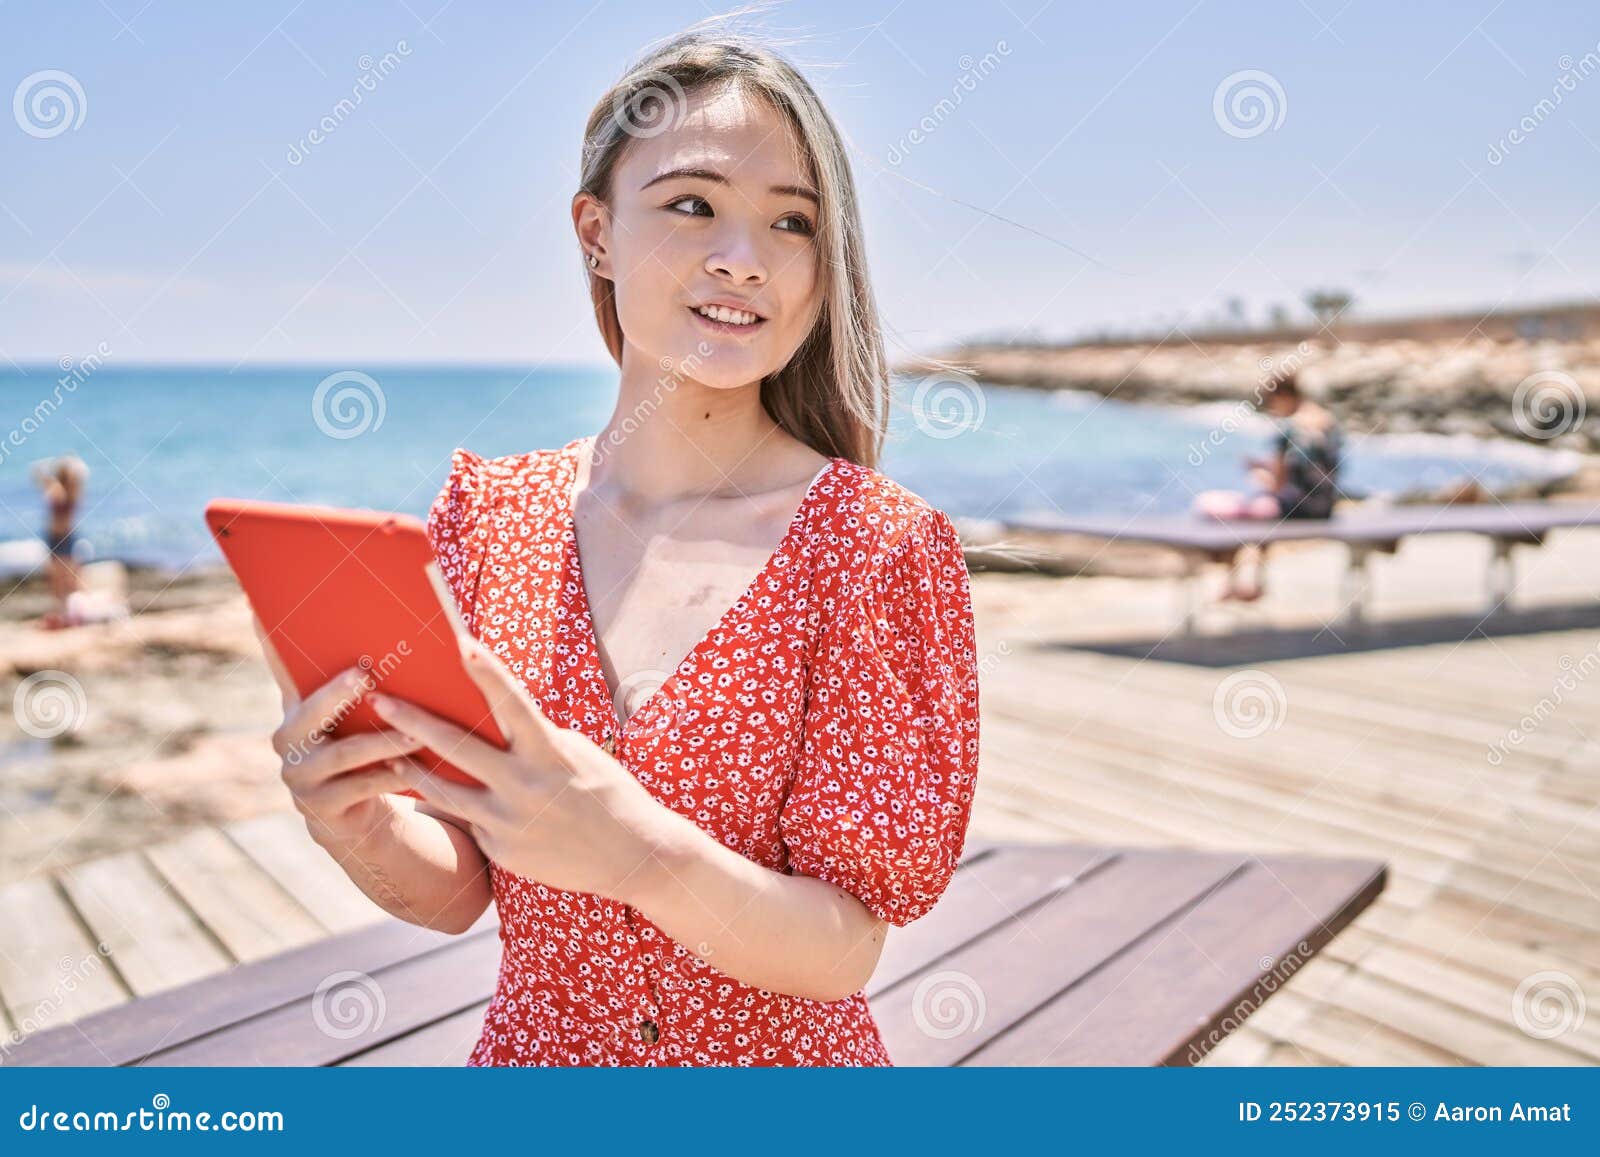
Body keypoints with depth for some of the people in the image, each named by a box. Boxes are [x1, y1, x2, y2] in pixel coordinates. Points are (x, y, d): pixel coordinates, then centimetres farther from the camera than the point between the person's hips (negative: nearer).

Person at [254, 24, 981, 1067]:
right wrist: (365, 827, -25)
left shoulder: (882, 545, -18)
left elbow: (847, 950, -19)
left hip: (784, 1057, -2)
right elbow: (458, 890, -4)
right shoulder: (488, 511, -9)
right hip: (529, 1049, 3)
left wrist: (639, 851, -36)